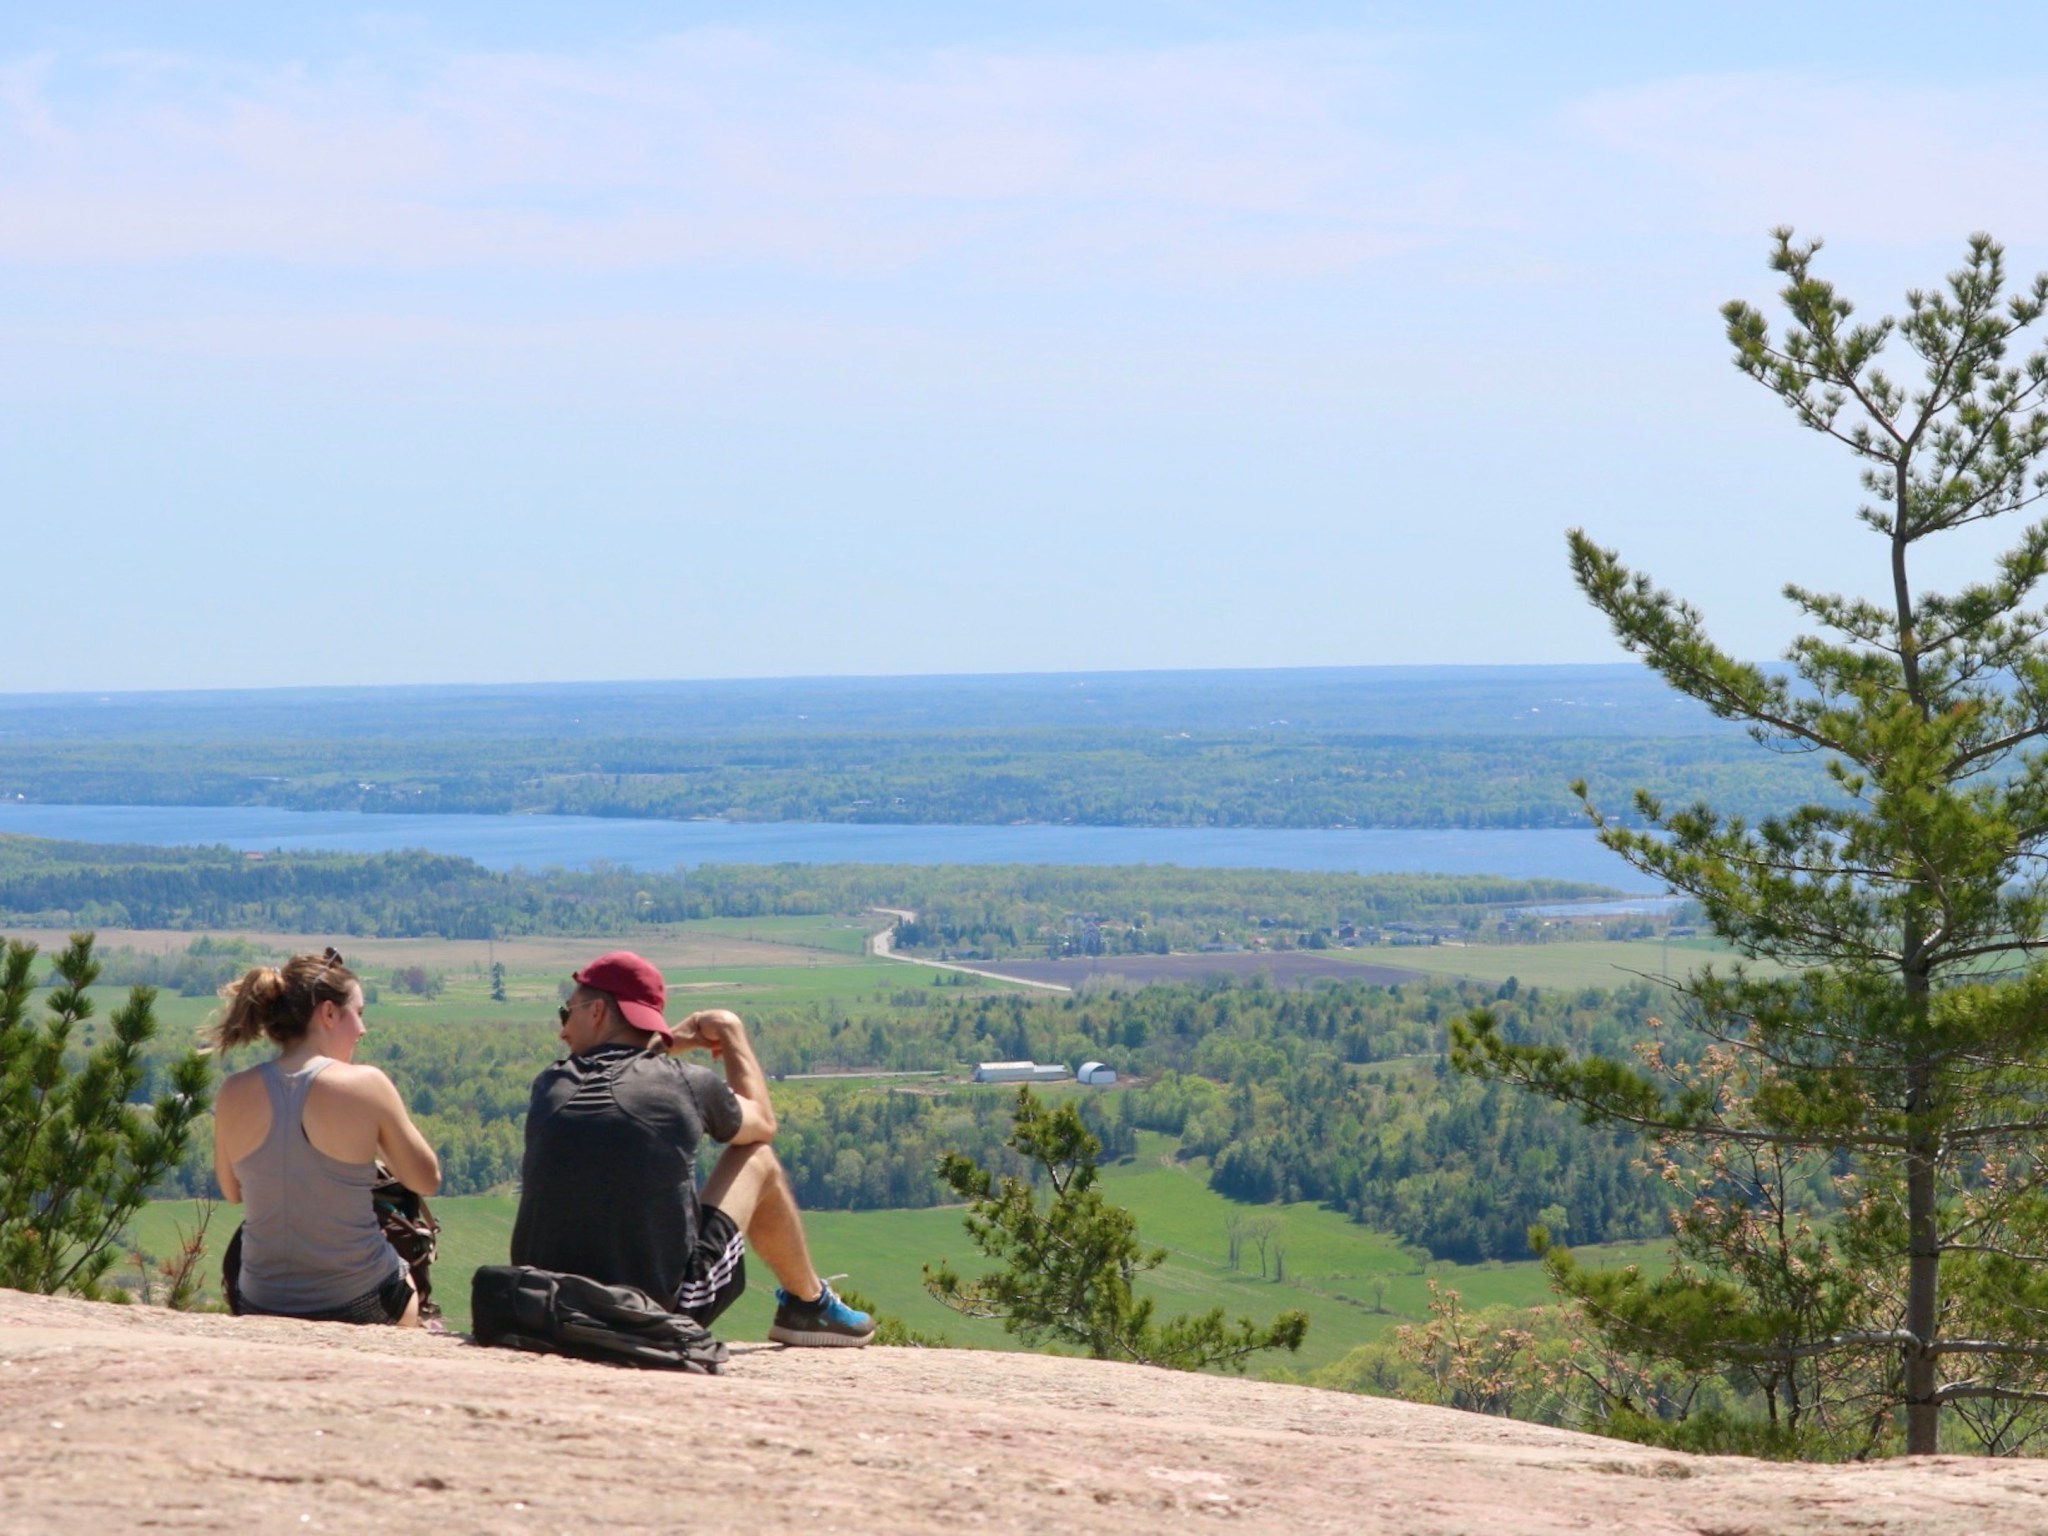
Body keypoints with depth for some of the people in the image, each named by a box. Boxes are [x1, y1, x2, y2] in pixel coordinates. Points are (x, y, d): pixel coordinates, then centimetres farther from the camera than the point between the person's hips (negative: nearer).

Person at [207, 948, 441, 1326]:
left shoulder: (235, 1094, -7)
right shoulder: (365, 1085, -15)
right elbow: (426, 1179, -4)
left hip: (259, 1308, 2)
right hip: (359, 1304, -2)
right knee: (407, 1282, 35)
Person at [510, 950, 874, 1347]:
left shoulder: (550, 1088, 1)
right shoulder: (687, 1084, -4)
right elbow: (762, 1123, 19)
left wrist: (671, 1041, 30)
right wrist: (733, 1035, 30)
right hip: (666, 1311, -3)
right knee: (758, 1161, 19)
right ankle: (809, 1305, 35)